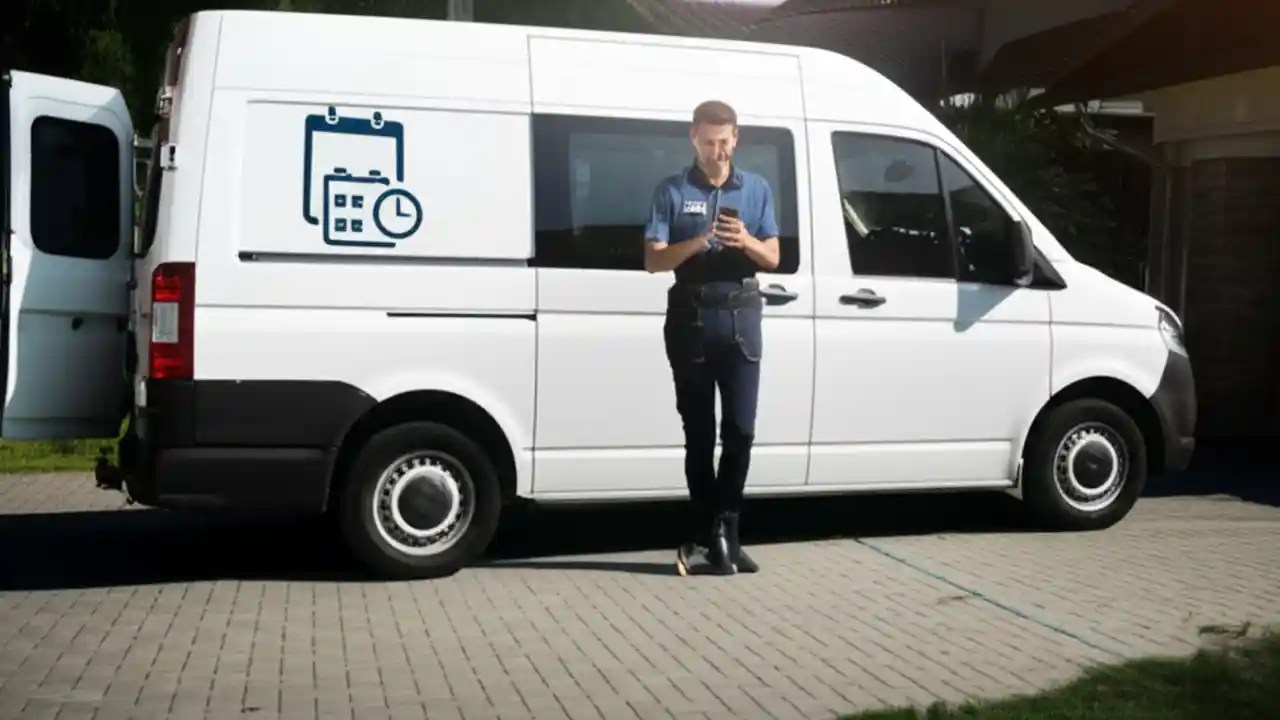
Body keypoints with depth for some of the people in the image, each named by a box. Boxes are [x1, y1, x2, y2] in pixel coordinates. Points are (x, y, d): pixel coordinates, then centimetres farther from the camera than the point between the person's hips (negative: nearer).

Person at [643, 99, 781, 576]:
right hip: (691, 316, -1)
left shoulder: (757, 189, 9)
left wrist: (745, 240, -15)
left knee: (740, 430, -3)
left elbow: (772, 259, 6)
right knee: (699, 433, 4)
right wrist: (697, 242, -20)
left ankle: (718, 532, 8)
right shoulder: (672, 191, 1)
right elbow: (653, 260, -4)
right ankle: (712, 533, 11)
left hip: (741, 315, 2)